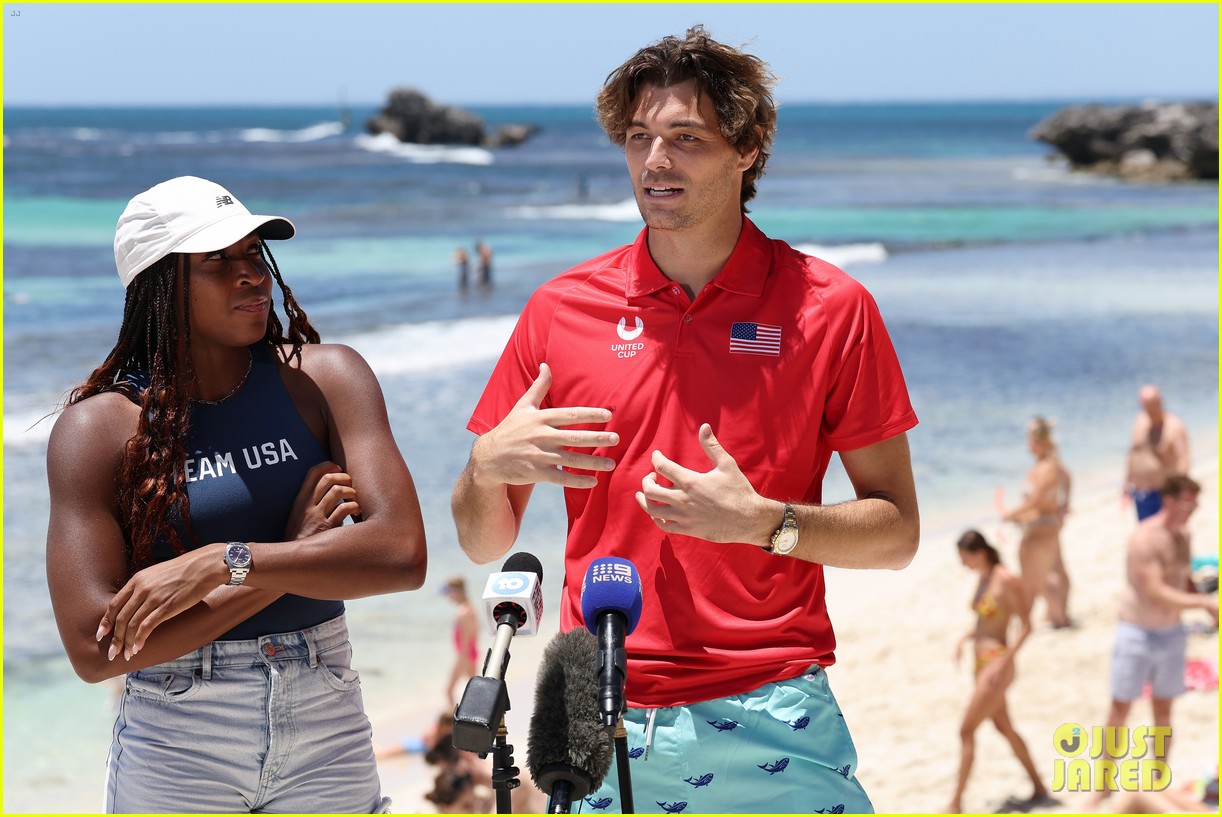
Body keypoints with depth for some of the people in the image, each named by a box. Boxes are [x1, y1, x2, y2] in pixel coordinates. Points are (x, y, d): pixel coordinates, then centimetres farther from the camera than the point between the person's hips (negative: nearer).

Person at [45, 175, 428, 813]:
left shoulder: (325, 380, -2)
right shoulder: (100, 426, -7)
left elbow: (402, 555, -14)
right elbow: (93, 649, -15)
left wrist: (226, 563, -22)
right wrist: (293, 556, -15)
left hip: (328, 736, 2)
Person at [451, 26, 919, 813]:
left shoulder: (830, 307, 0)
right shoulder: (563, 308, 6)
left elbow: (895, 532, 1)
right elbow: (483, 542, 10)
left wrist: (763, 522, -15)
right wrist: (488, 466, -11)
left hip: (771, 719, -2)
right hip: (601, 725, 2)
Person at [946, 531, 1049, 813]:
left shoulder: (1007, 580, -18)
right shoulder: (984, 579, 8)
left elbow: (1026, 626, -17)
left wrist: (1004, 662, -23)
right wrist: (964, 638, 3)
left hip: (996, 663, -10)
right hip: (982, 662, 10)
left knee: (966, 730, -8)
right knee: (1004, 728, 18)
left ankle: (955, 804, -3)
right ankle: (1039, 787, 30)